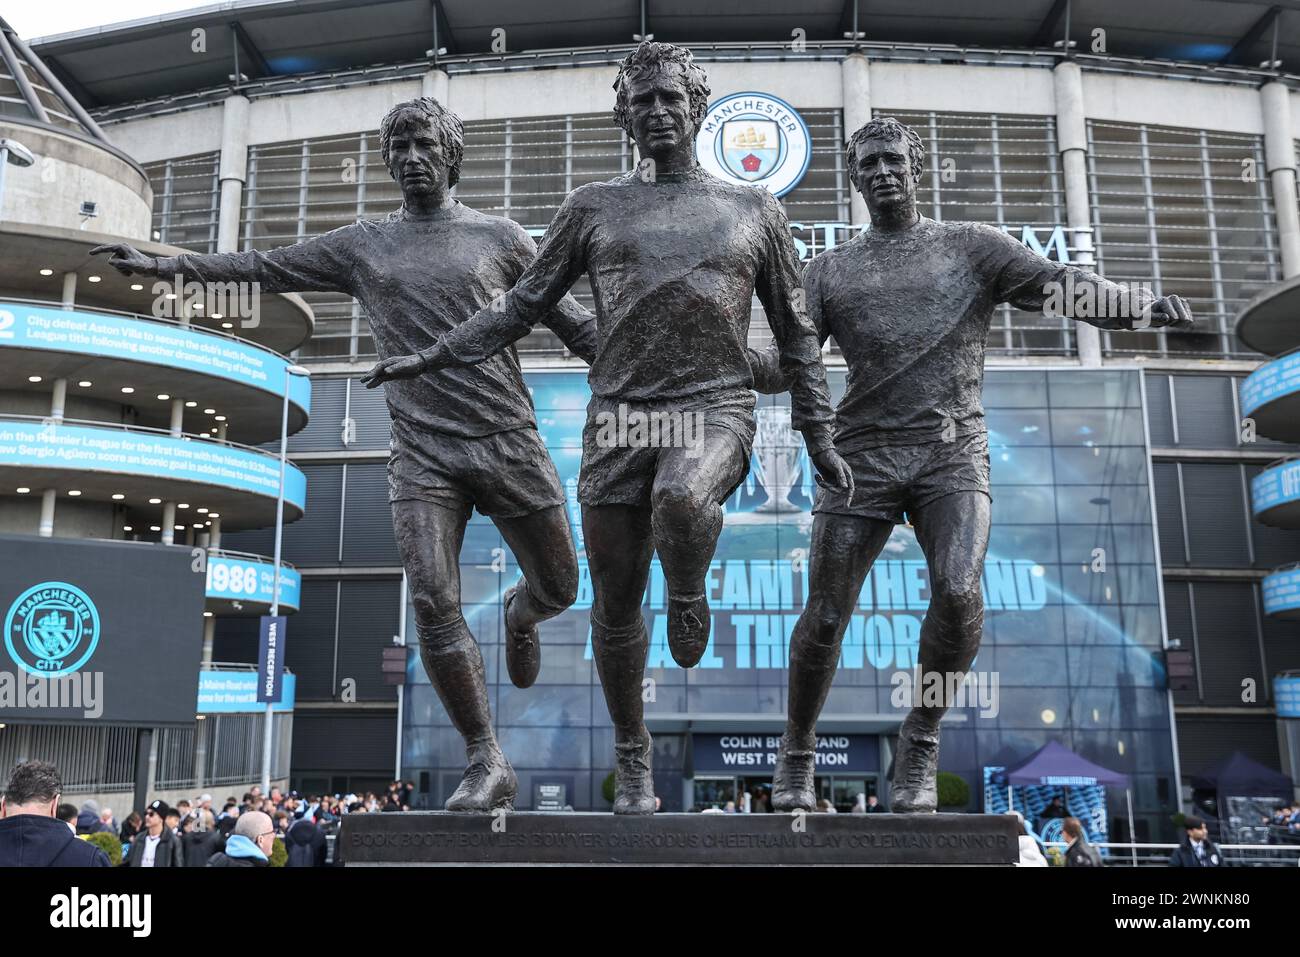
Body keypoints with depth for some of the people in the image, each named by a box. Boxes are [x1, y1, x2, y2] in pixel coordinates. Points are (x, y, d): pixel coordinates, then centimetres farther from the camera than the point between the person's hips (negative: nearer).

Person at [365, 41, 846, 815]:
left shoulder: (753, 210, 12)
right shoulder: (595, 208, 13)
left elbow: (796, 334, 15)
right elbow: (524, 305, 15)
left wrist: (820, 434, 9)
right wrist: (434, 357, 6)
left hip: (715, 409, -1)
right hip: (619, 416, 2)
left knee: (680, 499, -37)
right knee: (616, 606, 4)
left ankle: (688, 593, -2)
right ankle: (633, 758, 25)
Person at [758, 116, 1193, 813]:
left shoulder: (973, 247, 12)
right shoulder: (829, 271, 14)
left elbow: (1066, 286, -1)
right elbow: (786, 366, 4)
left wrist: (1150, 307, -20)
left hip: (954, 455, -1)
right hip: (863, 456, 1)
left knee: (958, 595, -24)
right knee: (825, 619, -1)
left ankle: (920, 738, 1)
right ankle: (796, 751, 23)